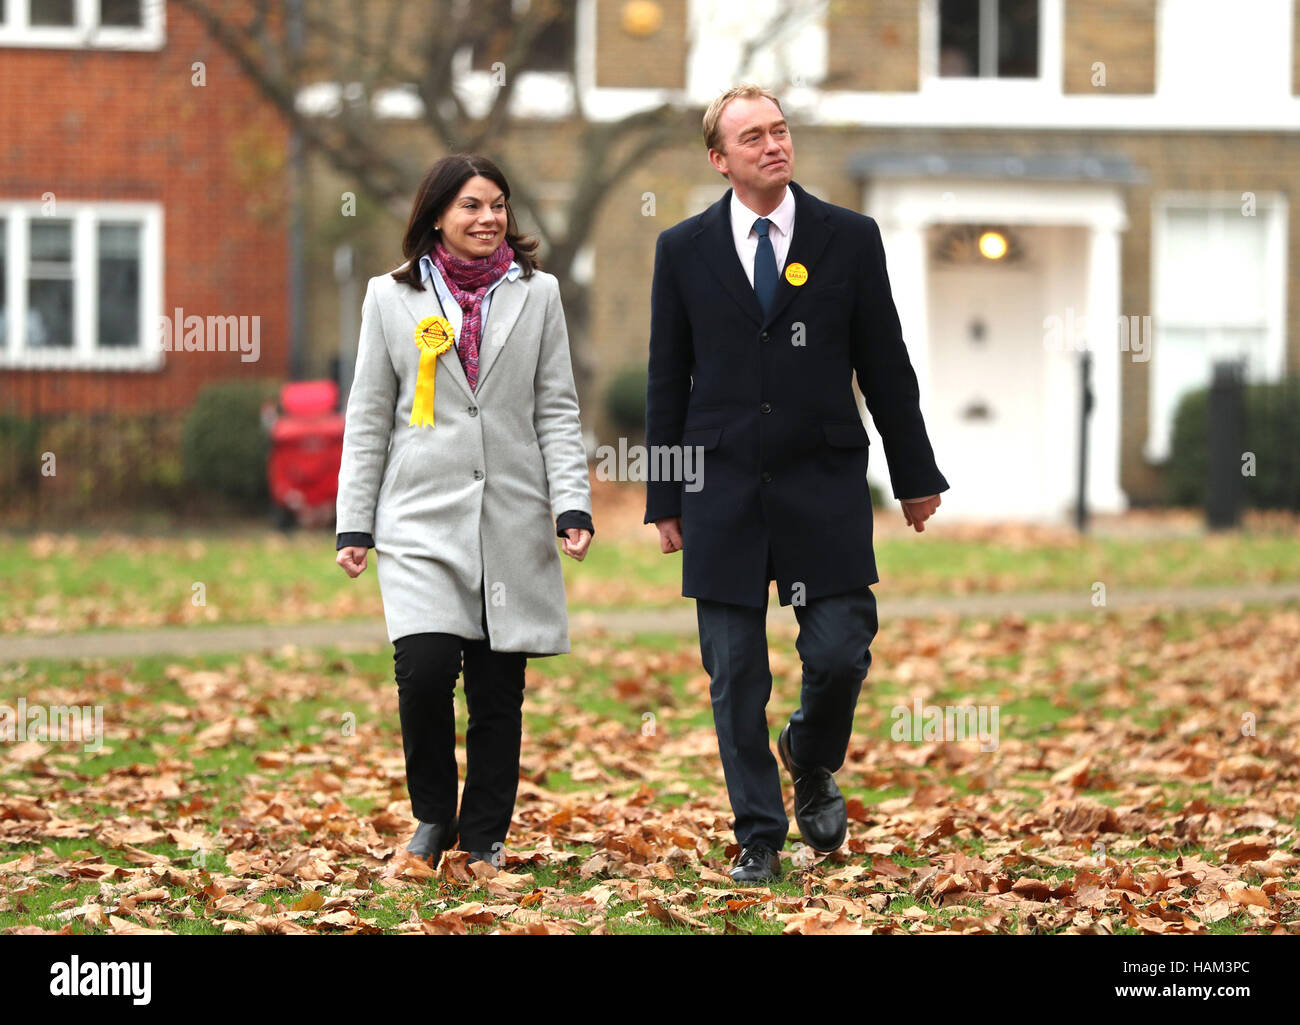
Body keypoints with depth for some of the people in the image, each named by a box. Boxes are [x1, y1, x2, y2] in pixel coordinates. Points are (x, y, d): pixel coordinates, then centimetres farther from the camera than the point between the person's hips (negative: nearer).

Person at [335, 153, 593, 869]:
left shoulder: (537, 294, 10)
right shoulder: (391, 298, 7)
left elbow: (556, 410, 9)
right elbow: (368, 420, 9)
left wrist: (572, 505, -3)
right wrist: (354, 525, 4)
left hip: (512, 523, 1)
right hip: (421, 518, -1)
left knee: (498, 691, 3)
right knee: (425, 669, -17)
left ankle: (484, 837, 17)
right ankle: (433, 816, 5)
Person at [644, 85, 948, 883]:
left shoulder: (850, 239, 3)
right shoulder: (684, 249, 4)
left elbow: (885, 366, 7)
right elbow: (668, 381, 7)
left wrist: (915, 476, 8)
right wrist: (664, 498, 6)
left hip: (824, 487, 0)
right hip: (724, 489, 0)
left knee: (840, 652, -7)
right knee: (735, 676, 2)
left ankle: (813, 763, 24)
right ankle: (759, 838, 12)